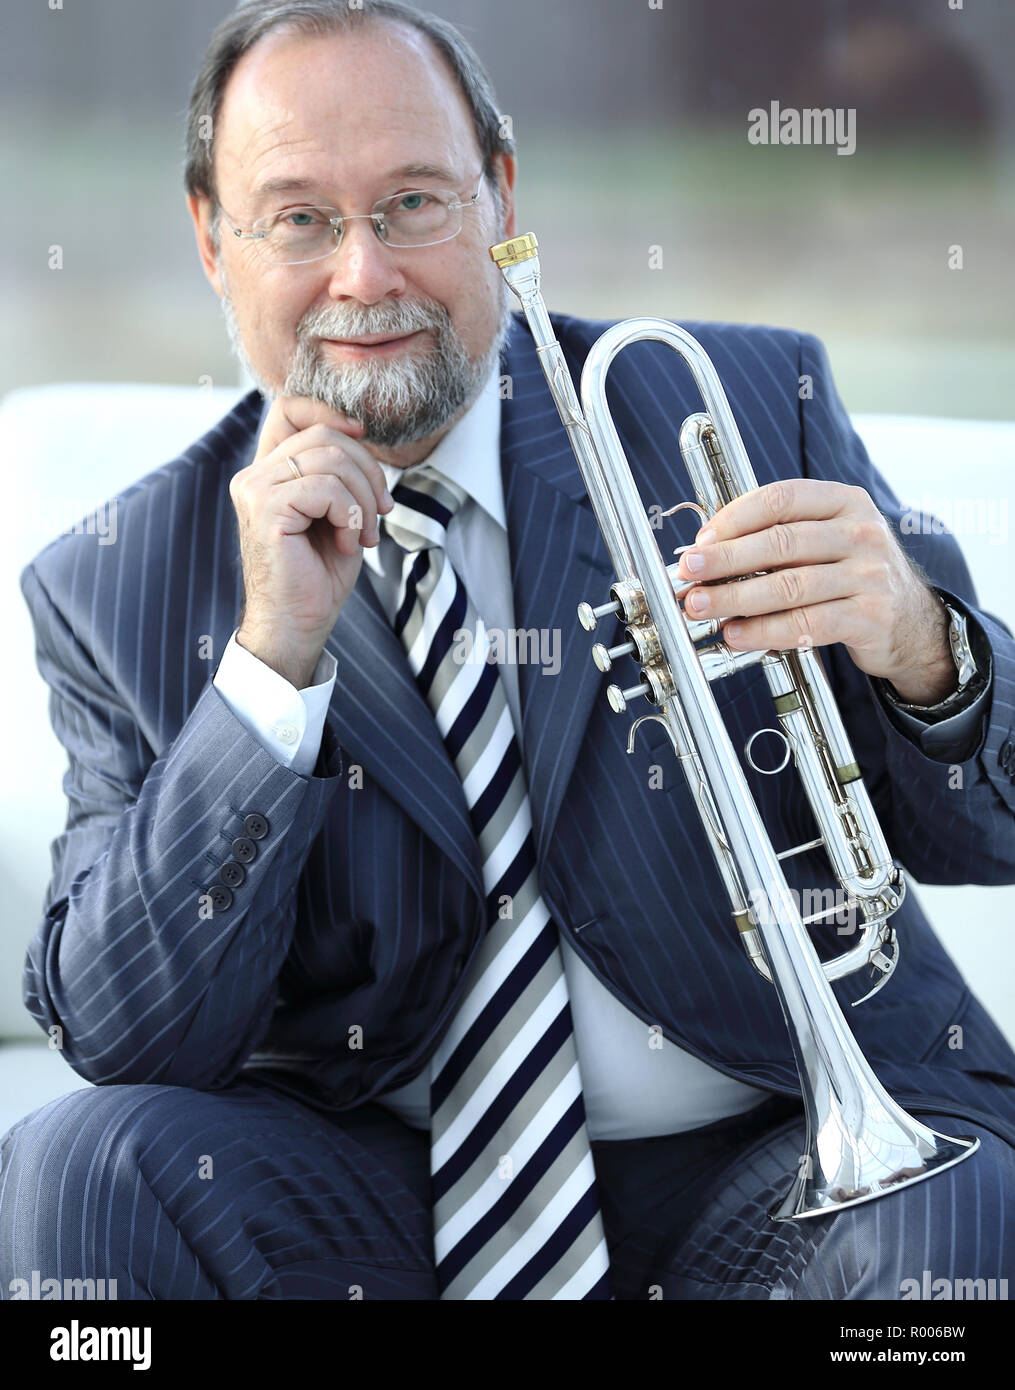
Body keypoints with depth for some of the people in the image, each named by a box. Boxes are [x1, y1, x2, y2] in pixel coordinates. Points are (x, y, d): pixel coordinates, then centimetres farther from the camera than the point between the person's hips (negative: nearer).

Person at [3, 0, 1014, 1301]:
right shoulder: (113, 592, 0)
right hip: (372, 1183, 0)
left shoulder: (748, 408, 0)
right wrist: (274, 658, -19)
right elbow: (126, 1042, -8)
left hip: (782, 1166, 0)